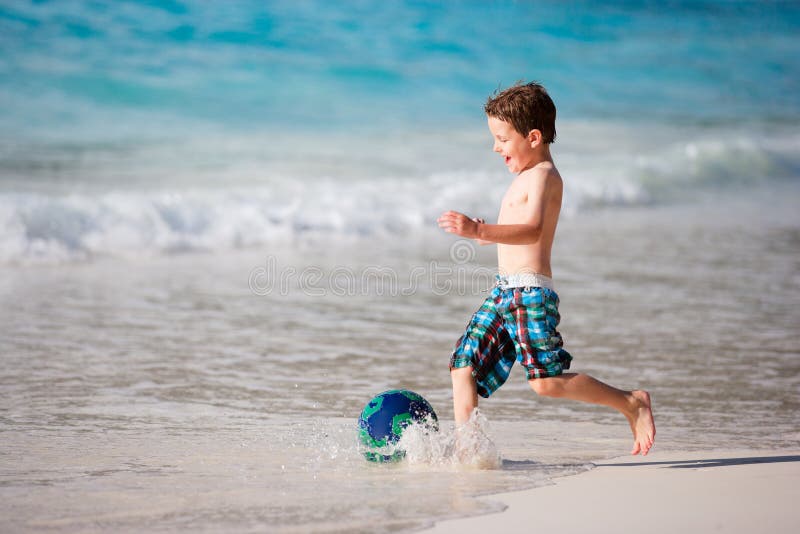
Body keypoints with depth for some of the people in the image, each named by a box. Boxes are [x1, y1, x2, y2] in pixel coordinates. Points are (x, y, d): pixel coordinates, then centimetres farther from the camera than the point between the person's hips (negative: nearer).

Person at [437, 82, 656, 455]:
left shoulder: (543, 175, -11)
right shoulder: (528, 176, 19)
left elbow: (533, 230, -29)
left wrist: (480, 231, -39)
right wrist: (487, 234, 31)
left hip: (531, 291, -10)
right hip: (505, 291, 10)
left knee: (546, 381, -16)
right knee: (463, 365, 4)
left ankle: (632, 403, -1)